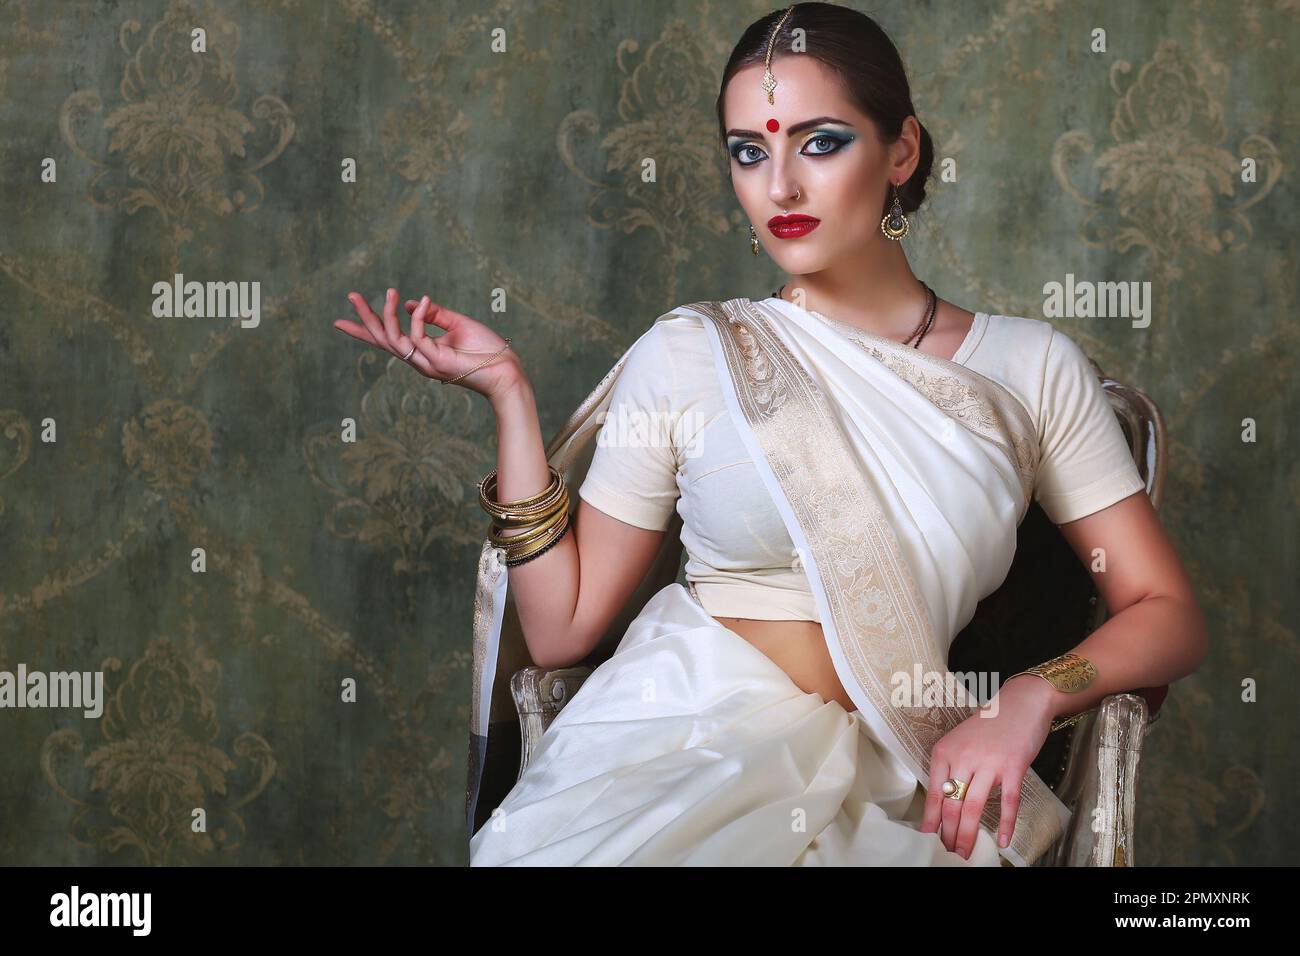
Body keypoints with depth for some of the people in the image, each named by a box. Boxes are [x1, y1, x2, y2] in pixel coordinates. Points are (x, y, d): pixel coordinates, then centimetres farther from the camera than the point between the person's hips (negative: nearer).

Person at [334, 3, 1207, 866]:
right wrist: (509, 391, 1)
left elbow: (1170, 616, 8)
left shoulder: (1031, 366, 8)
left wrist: (1030, 697, -11)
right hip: (679, 734, -1)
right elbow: (562, 626, 5)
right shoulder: (686, 355, 6)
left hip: (883, 783, 1)